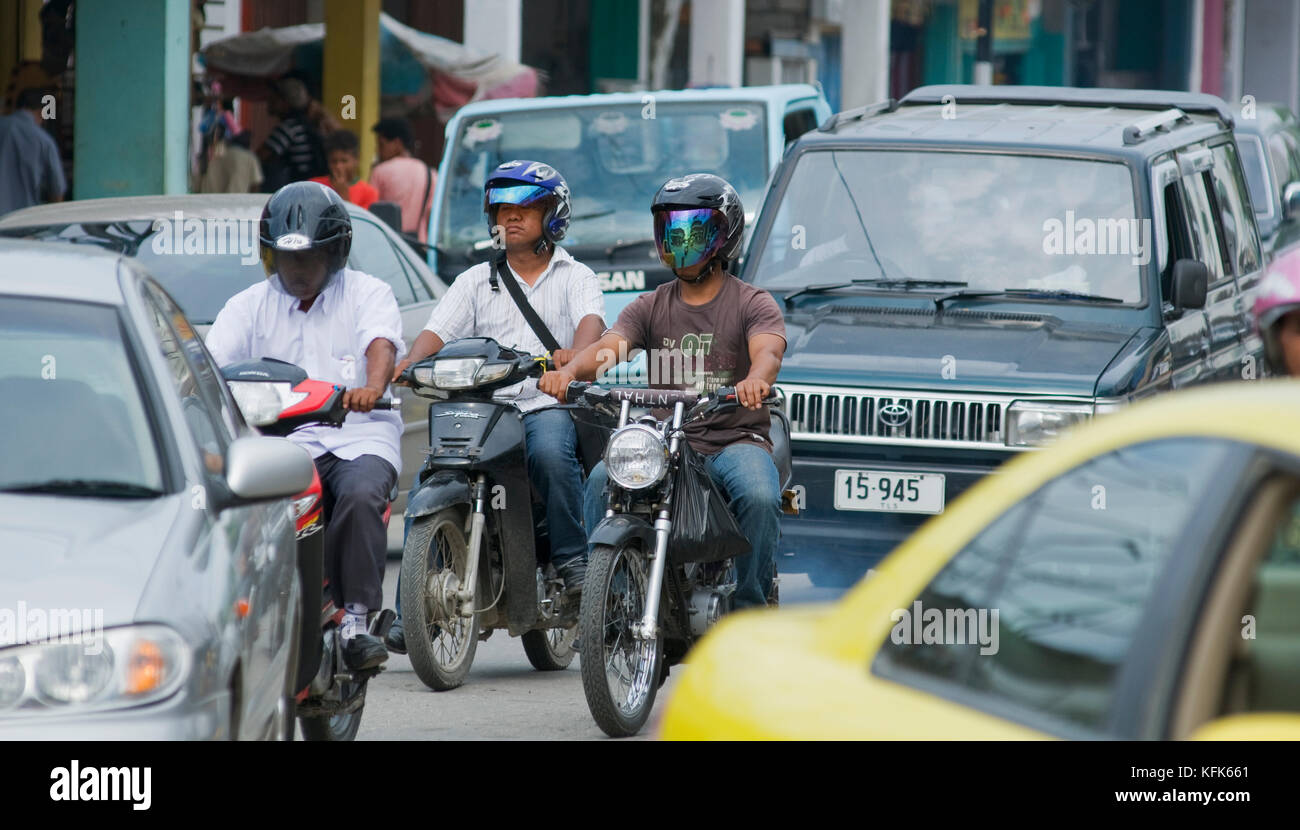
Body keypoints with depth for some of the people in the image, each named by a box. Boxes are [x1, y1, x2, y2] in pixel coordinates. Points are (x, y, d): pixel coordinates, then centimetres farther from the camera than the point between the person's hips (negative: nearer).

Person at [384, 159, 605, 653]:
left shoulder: (574, 277, 13)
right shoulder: (476, 281, 21)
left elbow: (592, 321, -8)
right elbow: (438, 331, 8)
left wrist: (576, 354, -32)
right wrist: (410, 361, -15)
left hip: (548, 406, -3)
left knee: (551, 453, -38)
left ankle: (573, 558, -21)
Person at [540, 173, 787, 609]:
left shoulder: (752, 303, 4)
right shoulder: (650, 307, 14)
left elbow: (768, 351, -17)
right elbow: (608, 347, -3)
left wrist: (756, 379, -44)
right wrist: (570, 369, -28)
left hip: (735, 439, -3)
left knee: (759, 496, -33)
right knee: (602, 482, -26)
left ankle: (750, 604, -15)